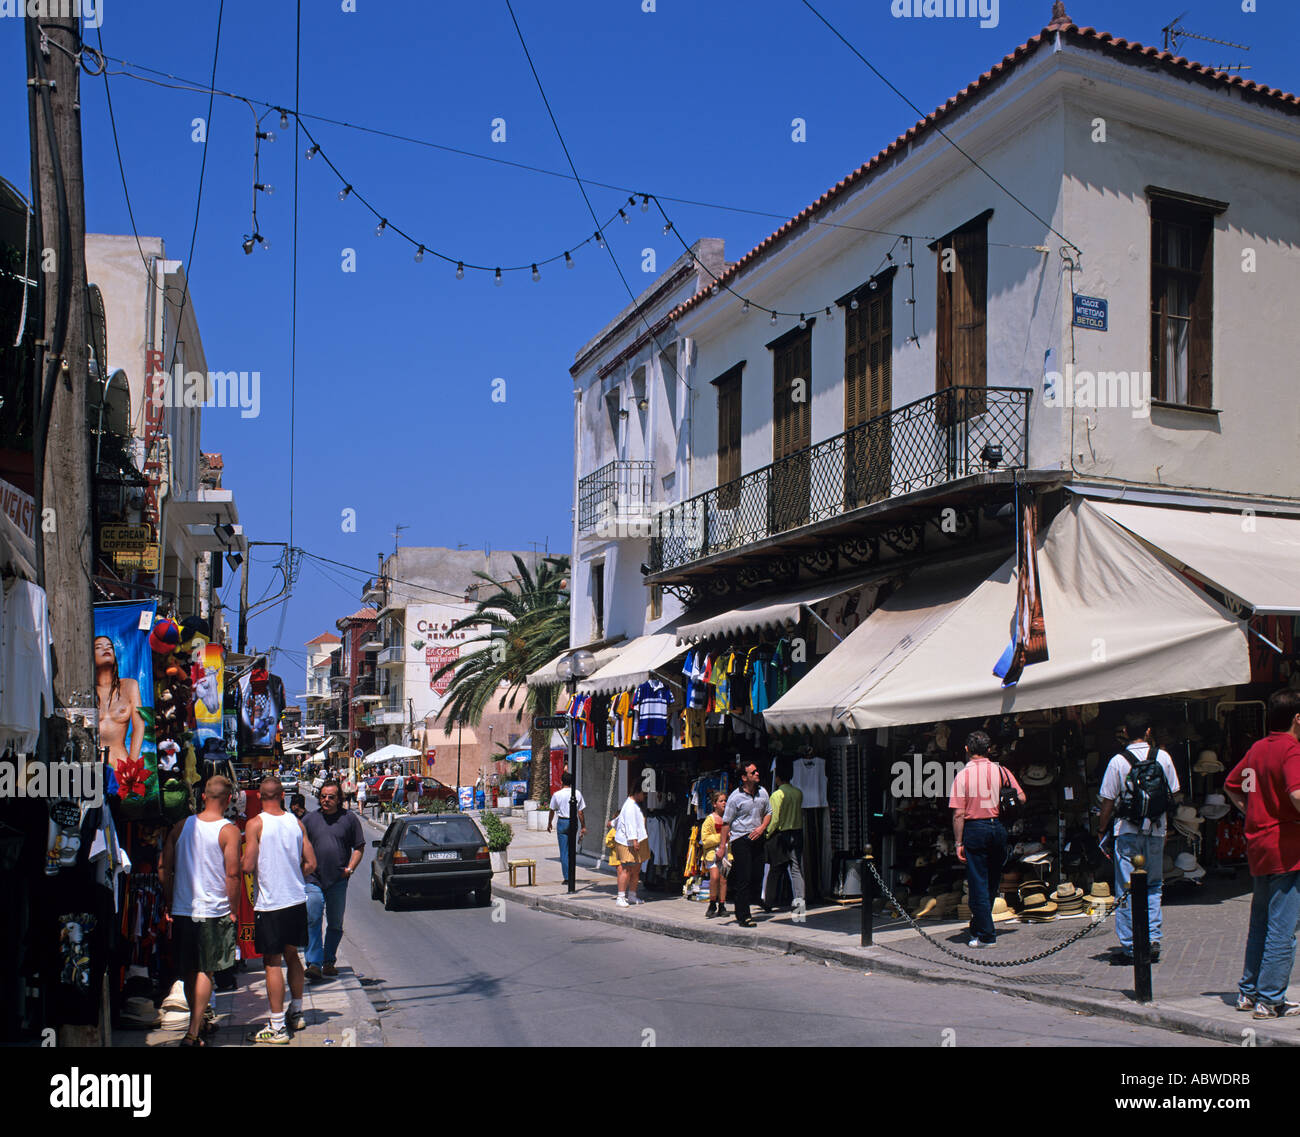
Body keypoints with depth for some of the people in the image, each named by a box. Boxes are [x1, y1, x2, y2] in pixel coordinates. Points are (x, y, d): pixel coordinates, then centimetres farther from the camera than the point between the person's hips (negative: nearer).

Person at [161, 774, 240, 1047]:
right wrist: (234, 910, -2)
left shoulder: (181, 827, 5)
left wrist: (171, 905, 15)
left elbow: (165, 870, 6)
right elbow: (232, 875, -12)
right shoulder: (229, 831, -8)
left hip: (182, 911, 4)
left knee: (190, 973, 16)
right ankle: (194, 1032, -8)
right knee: (204, 972, 0)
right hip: (214, 911, -4)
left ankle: (202, 1021, 30)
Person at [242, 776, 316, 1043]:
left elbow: (248, 866, -14)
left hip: (270, 903, -5)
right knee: (292, 956, 20)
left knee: (272, 962, -1)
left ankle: (277, 1028, 0)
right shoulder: (296, 823, 4)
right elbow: (311, 864, 4)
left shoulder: (256, 824, -11)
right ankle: (296, 1014, 30)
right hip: (297, 900, 5)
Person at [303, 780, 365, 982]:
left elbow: (359, 847, 9)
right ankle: (314, 963, -13)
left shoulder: (349, 819, 5)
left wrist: (350, 868, -3)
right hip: (314, 880, 0)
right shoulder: (311, 819, 8)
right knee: (312, 921, -11)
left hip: (338, 881, 0)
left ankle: (329, 961, 21)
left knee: (335, 924, 8)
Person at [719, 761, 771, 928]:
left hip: (756, 838, 5)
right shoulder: (736, 797, -8)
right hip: (740, 839, -5)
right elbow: (726, 822, -5)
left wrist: (761, 828, -1)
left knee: (752, 878, 6)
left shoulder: (762, 792, 7)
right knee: (744, 878, -10)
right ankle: (743, 917, -8)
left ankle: (741, 912, 18)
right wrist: (723, 845, -8)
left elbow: (768, 813, 18)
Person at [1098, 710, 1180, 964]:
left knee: (1126, 890, 3)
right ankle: (1152, 939, 8)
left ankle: (1129, 947, 4)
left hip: (1127, 831, -3)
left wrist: (1102, 829, 7)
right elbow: (1173, 793, 6)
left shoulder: (1118, 761, -8)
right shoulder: (1163, 757, -1)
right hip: (1156, 830, 3)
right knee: (1153, 886, 15)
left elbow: (1108, 800, -4)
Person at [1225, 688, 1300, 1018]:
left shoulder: (1257, 748, 12)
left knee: (1260, 924, 17)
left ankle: (1249, 991, 24)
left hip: (1257, 846, 8)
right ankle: (1271, 1000, -2)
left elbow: (1230, 785, 23)